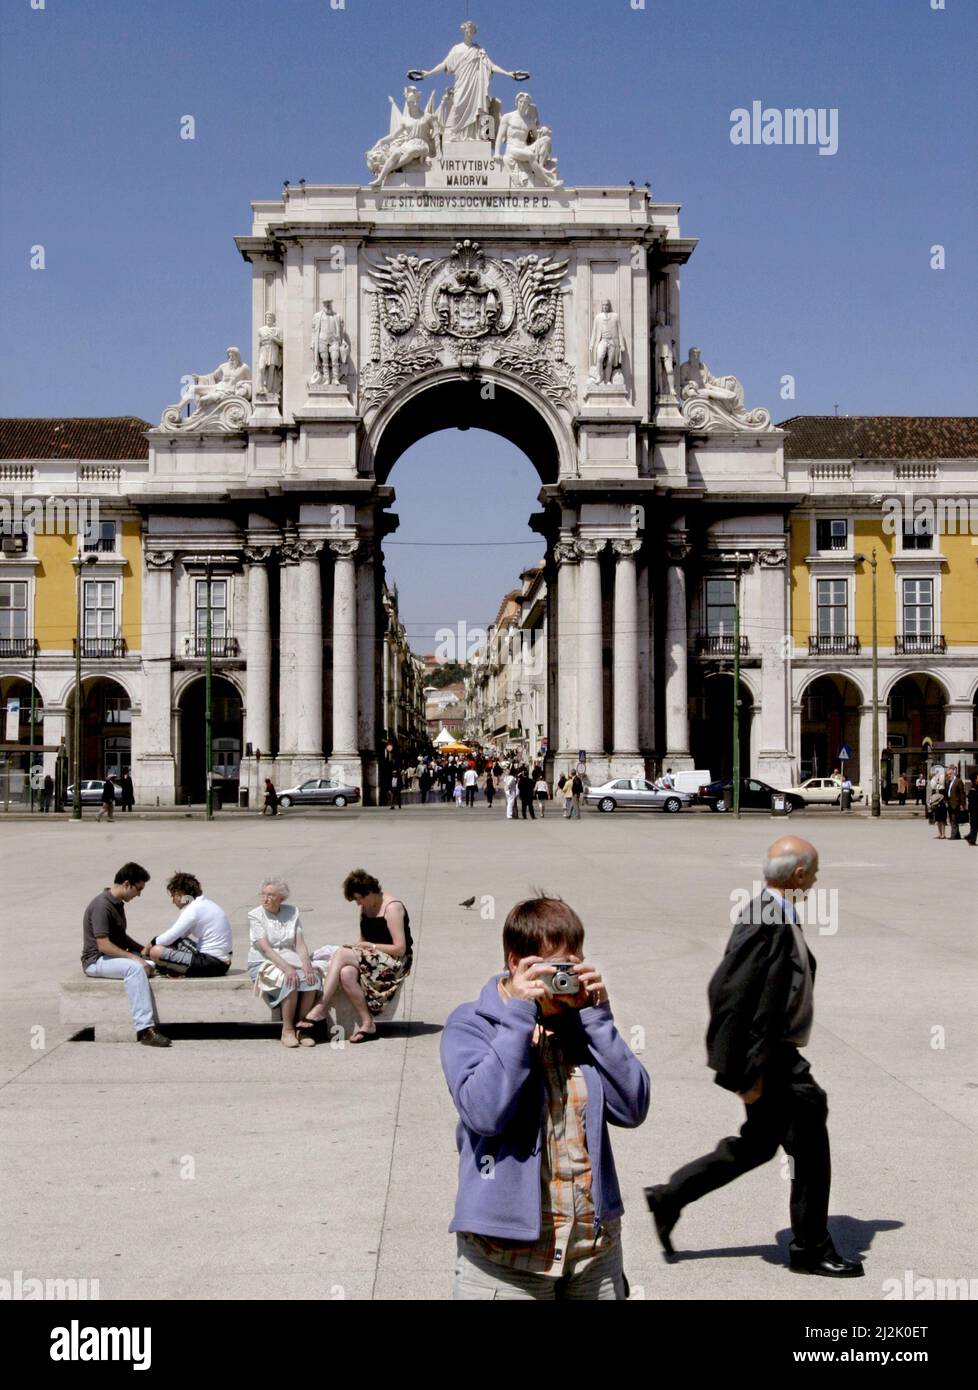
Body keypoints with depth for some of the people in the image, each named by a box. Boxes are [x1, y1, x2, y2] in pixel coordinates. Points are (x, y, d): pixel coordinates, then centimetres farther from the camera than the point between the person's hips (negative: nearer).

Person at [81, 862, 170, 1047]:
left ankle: (152, 1025, -12)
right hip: (96, 961, -10)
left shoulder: (118, 903, 12)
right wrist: (134, 957, -24)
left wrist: (142, 950, 11)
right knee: (134, 968, -35)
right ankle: (144, 1030, -39)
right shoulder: (102, 906, -19)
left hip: (114, 956, 10)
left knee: (154, 965, -10)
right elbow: (103, 945, -24)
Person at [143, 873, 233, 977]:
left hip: (212, 964, -10)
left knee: (156, 952, -17)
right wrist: (155, 942, 12)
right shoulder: (206, 903, 15)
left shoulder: (193, 909, -14)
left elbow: (169, 938, -14)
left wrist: (150, 945, 5)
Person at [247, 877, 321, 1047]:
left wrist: (306, 964, -18)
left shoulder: (292, 912, 8)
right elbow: (265, 948, -15)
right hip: (263, 963, -4)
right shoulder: (255, 915, -3)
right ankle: (287, 1031, -19)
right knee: (290, 981, -32)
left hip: (290, 959, 4)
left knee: (312, 978, -26)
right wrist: (286, 968, -27)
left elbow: (300, 944, 2)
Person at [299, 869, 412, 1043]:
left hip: (396, 963, -7)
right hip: (373, 959, 7)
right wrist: (354, 946, -2)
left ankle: (321, 1007, -23)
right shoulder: (365, 908, 12)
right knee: (346, 973, -28)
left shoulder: (392, 907, -13)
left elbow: (400, 949, -17)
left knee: (341, 954, -25)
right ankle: (367, 1023, -23)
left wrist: (370, 946, -12)